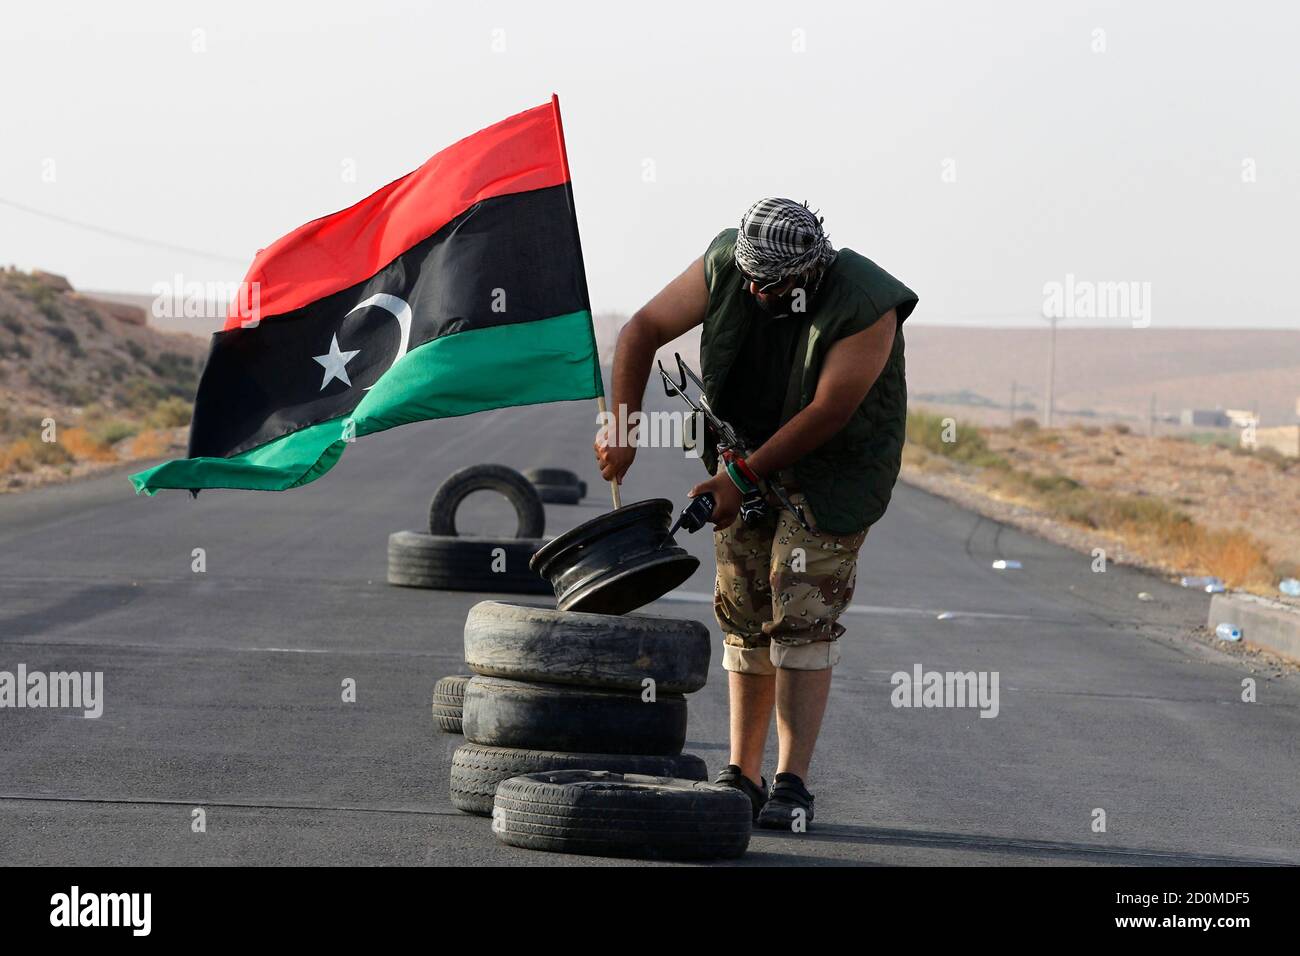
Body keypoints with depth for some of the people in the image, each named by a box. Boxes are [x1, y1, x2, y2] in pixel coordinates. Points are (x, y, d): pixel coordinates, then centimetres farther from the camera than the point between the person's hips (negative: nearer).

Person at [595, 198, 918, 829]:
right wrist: (623, 427, -14)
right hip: (746, 452, 4)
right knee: (744, 614, 3)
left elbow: (826, 413, -25)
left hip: (834, 464, -4)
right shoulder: (725, 267, -16)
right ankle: (742, 776, 11)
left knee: (803, 615, -13)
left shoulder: (866, 307, -29)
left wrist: (742, 478, -21)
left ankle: (791, 784, -13)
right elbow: (643, 331, -8)